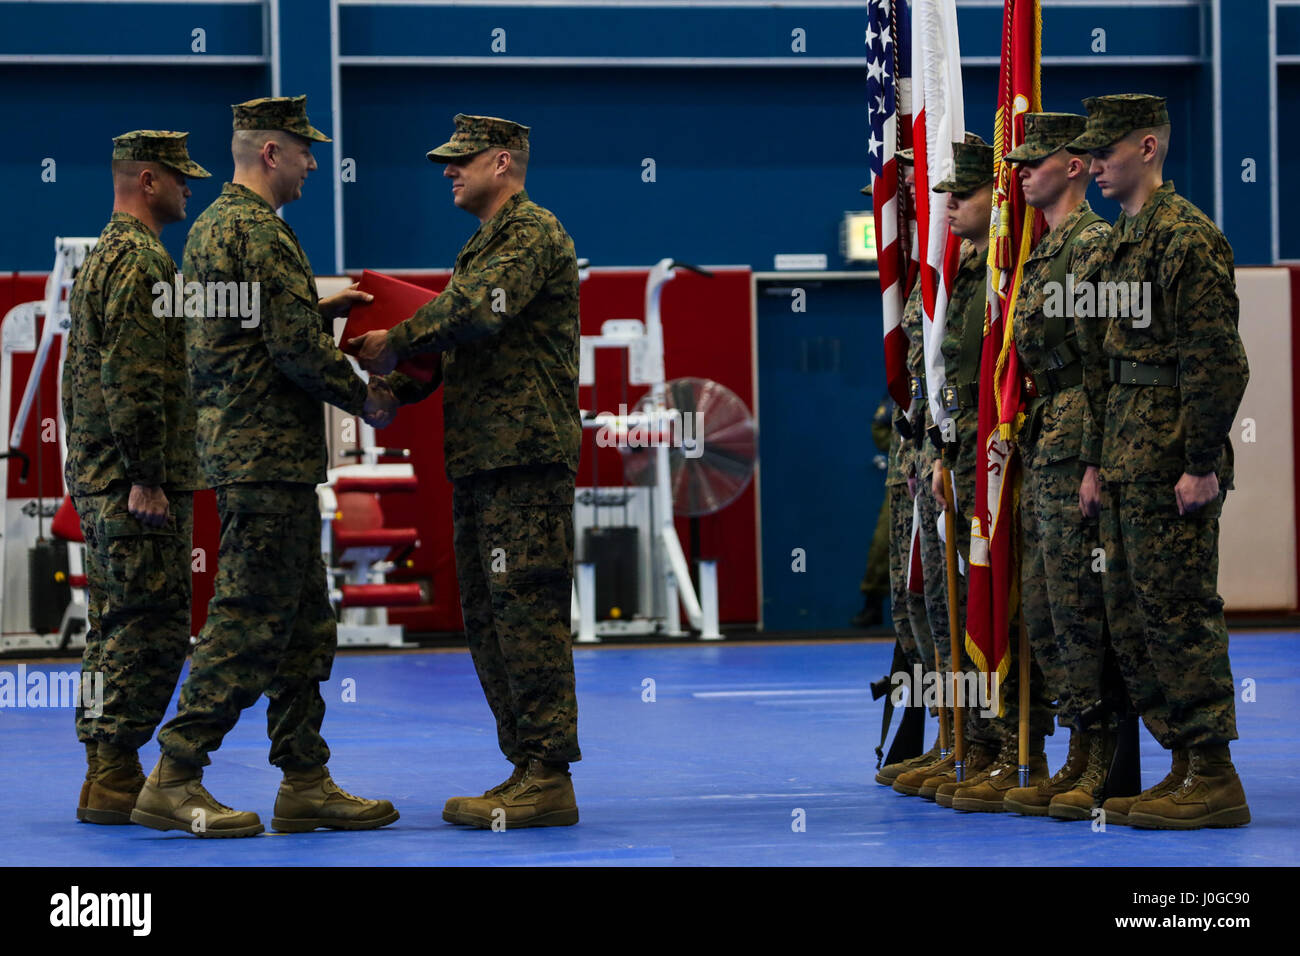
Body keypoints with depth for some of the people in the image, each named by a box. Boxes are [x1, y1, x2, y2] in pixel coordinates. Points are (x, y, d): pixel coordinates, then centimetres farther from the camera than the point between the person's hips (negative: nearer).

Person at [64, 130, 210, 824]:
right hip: (139, 482, -11)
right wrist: (145, 477, -21)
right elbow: (135, 379, -21)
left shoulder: (99, 258, 20)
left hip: (97, 480, 11)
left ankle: (106, 775, 15)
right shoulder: (142, 261, -14)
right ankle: (115, 778, -9)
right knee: (154, 628, -9)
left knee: (115, 630, 12)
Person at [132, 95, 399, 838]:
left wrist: (319, 308, 19)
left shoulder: (212, 224, 18)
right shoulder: (260, 232, -15)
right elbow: (296, 348, -19)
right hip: (269, 450, -11)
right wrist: (364, 399, -6)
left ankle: (307, 782, 15)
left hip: (236, 439, 11)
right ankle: (175, 780, -7)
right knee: (251, 618, -8)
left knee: (305, 619, 12)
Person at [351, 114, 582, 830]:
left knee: (526, 611, -11)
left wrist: (395, 342, -12)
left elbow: (478, 310, -22)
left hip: (524, 453, -10)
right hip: (480, 459, 10)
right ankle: (529, 771, 14)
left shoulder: (532, 232, -6)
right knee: (488, 617, 10)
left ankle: (549, 781, -11)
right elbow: (460, 338, 24)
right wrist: (394, 386, 7)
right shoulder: (485, 244, 25)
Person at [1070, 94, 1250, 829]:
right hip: (1128, 461, 10)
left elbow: (1217, 361, -17)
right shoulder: (1124, 240, 18)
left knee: (1178, 611, -8)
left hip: (1171, 464, -10)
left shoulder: (1186, 236, -12)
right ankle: (1186, 768, 16)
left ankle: (1216, 780, -4)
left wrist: (1202, 465, -19)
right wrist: (1096, 461, 18)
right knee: (1131, 618, 11)